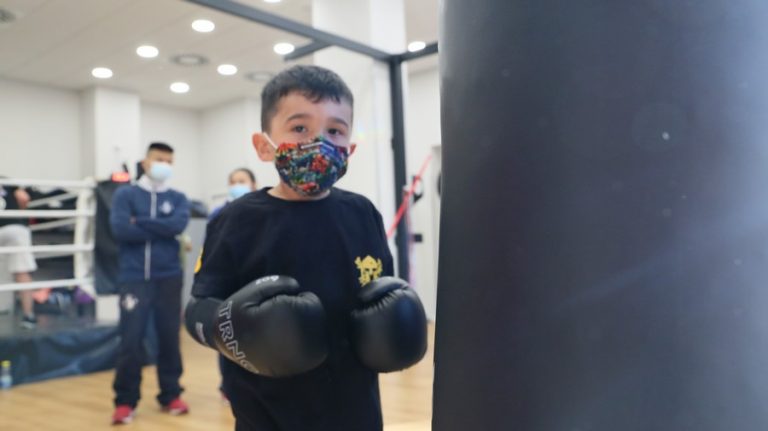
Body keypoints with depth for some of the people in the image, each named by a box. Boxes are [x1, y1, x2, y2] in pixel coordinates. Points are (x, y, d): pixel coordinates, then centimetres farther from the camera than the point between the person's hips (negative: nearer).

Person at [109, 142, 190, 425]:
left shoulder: (178, 198, 9)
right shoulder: (125, 195, 5)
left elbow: (178, 224, -12)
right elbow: (120, 229, -12)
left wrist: (140, 223, -10)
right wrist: (161, 229, -8)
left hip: (169, 278, 2)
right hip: (134, 277, -2)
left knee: (170, 338, 7)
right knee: (131, 341, -3)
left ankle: (171, 395, 19)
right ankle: (125, 401, 10)